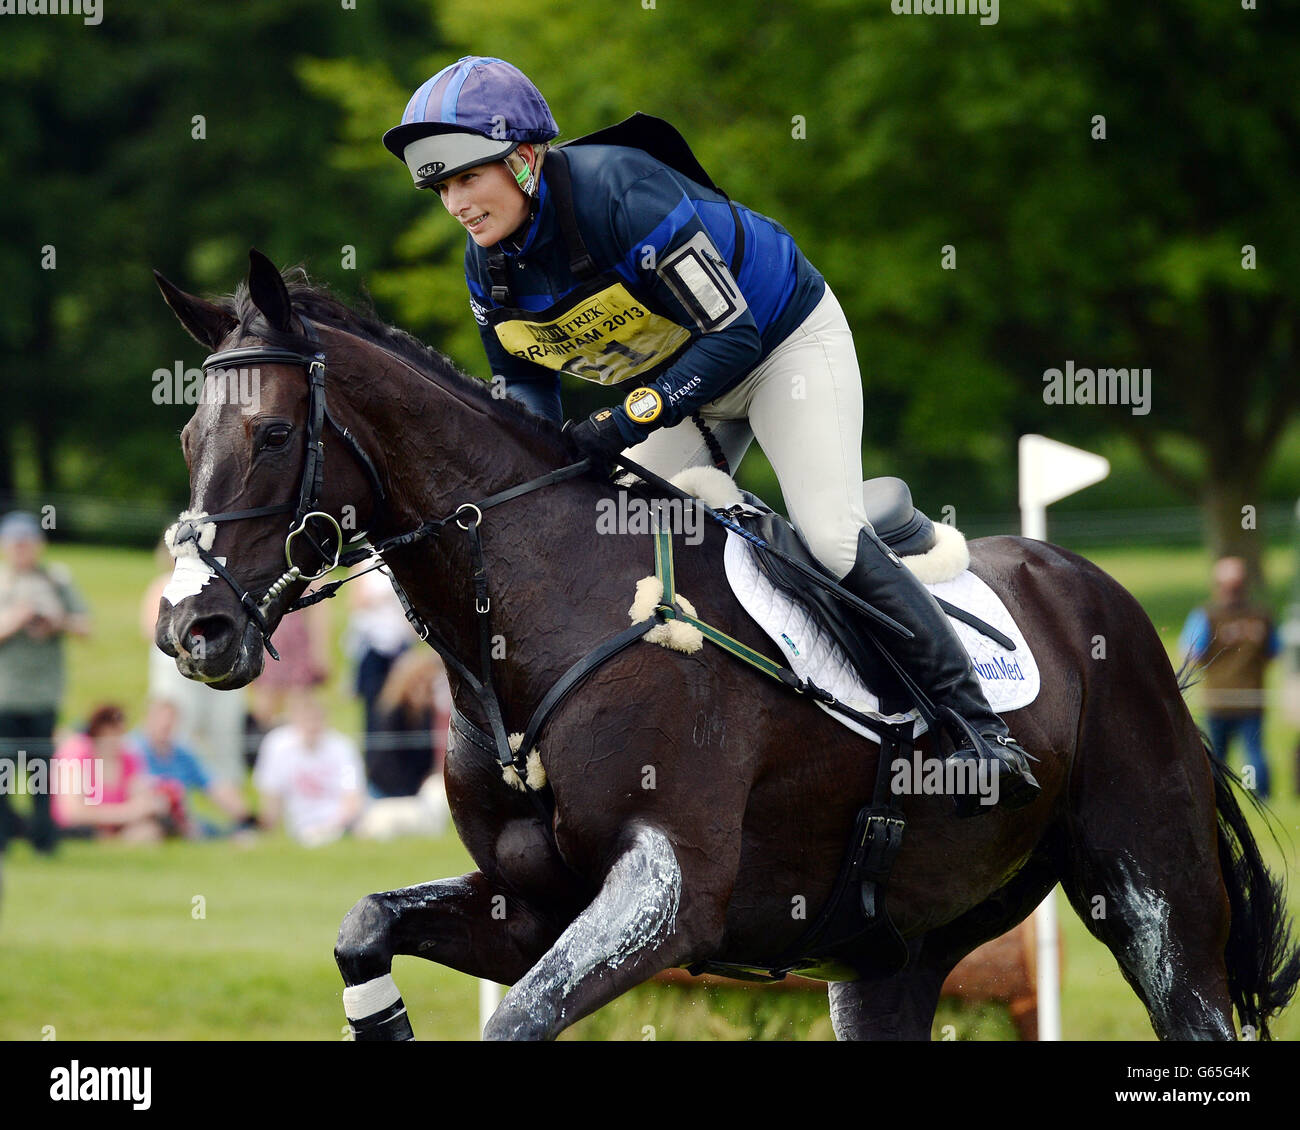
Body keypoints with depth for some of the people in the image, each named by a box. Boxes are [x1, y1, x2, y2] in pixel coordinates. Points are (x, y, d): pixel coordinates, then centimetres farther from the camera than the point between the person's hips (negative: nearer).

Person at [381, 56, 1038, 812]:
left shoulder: (620, 191, -35)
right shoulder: (490, 265, -11)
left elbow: (733, 336, -33)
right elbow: (524, 381, 2)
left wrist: (630, 418, -40)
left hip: (785, 339, -8)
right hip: (679, 382, 8)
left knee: (832, 537, -19)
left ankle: (979, 724, -12)